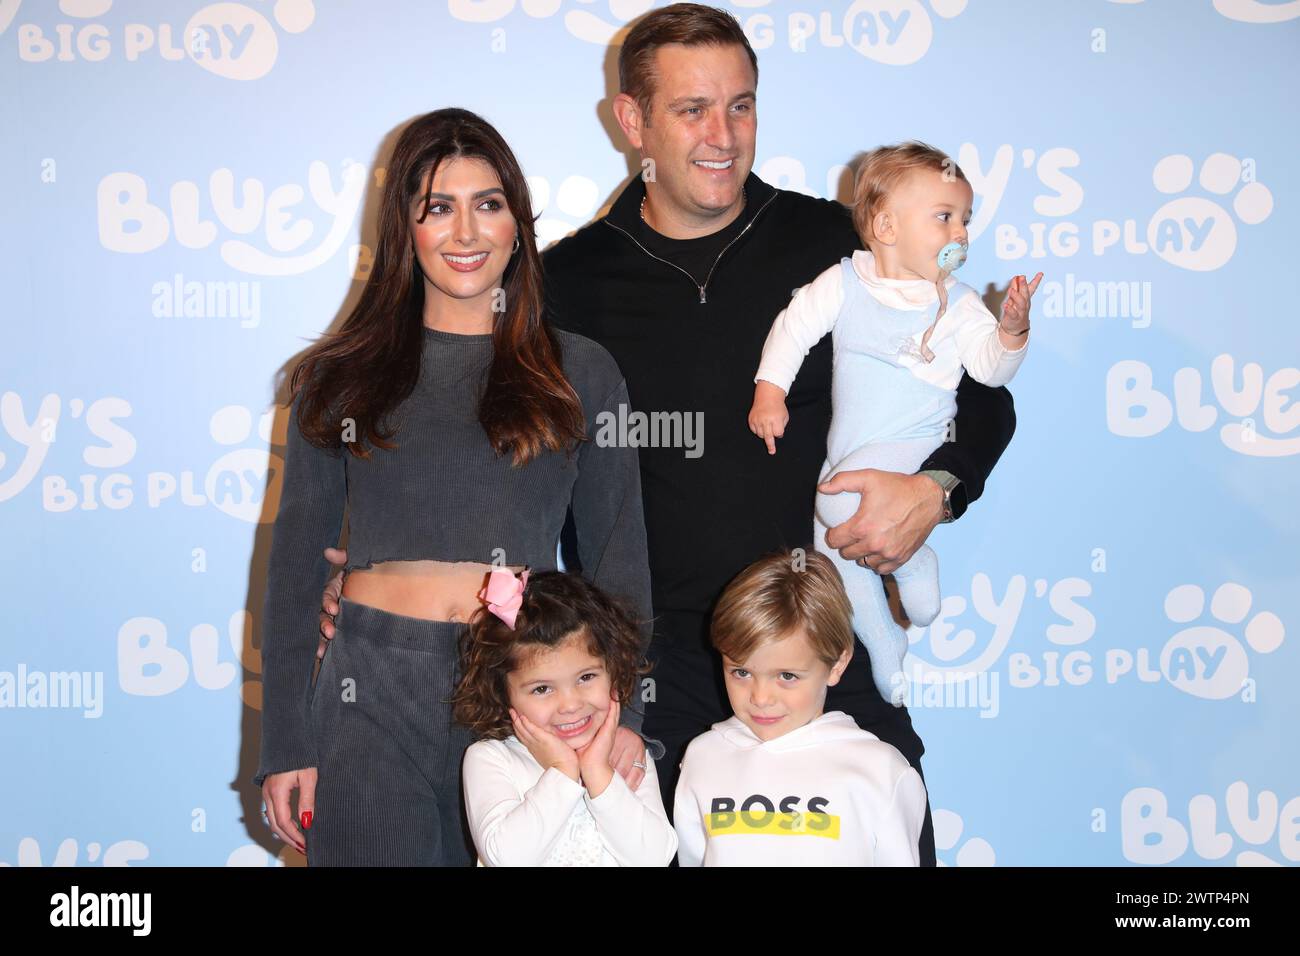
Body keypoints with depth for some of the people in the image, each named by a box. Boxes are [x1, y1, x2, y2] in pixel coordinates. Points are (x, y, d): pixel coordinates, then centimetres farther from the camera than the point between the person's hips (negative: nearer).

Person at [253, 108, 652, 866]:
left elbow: (619, 557, 6)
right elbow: (296, 563, 7)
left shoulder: (583, 374, 6)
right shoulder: (340, 377, 6)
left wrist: (623, 710, -6)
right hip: (372, 691, 0)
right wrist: (286, 745, 3)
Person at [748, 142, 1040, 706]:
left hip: (910, 446, -4)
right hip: (847, 448, 4)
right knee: (833, 549, 3)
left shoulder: (957, 304, -3)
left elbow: (990, 368, -9)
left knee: (841, 504, -29)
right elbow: (795, 326, 2)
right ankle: (883, 643, 26)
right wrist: (769, 390, -6)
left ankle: (915, 563, -3)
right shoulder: (844, 283, 0)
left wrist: (1011, 332, -27)